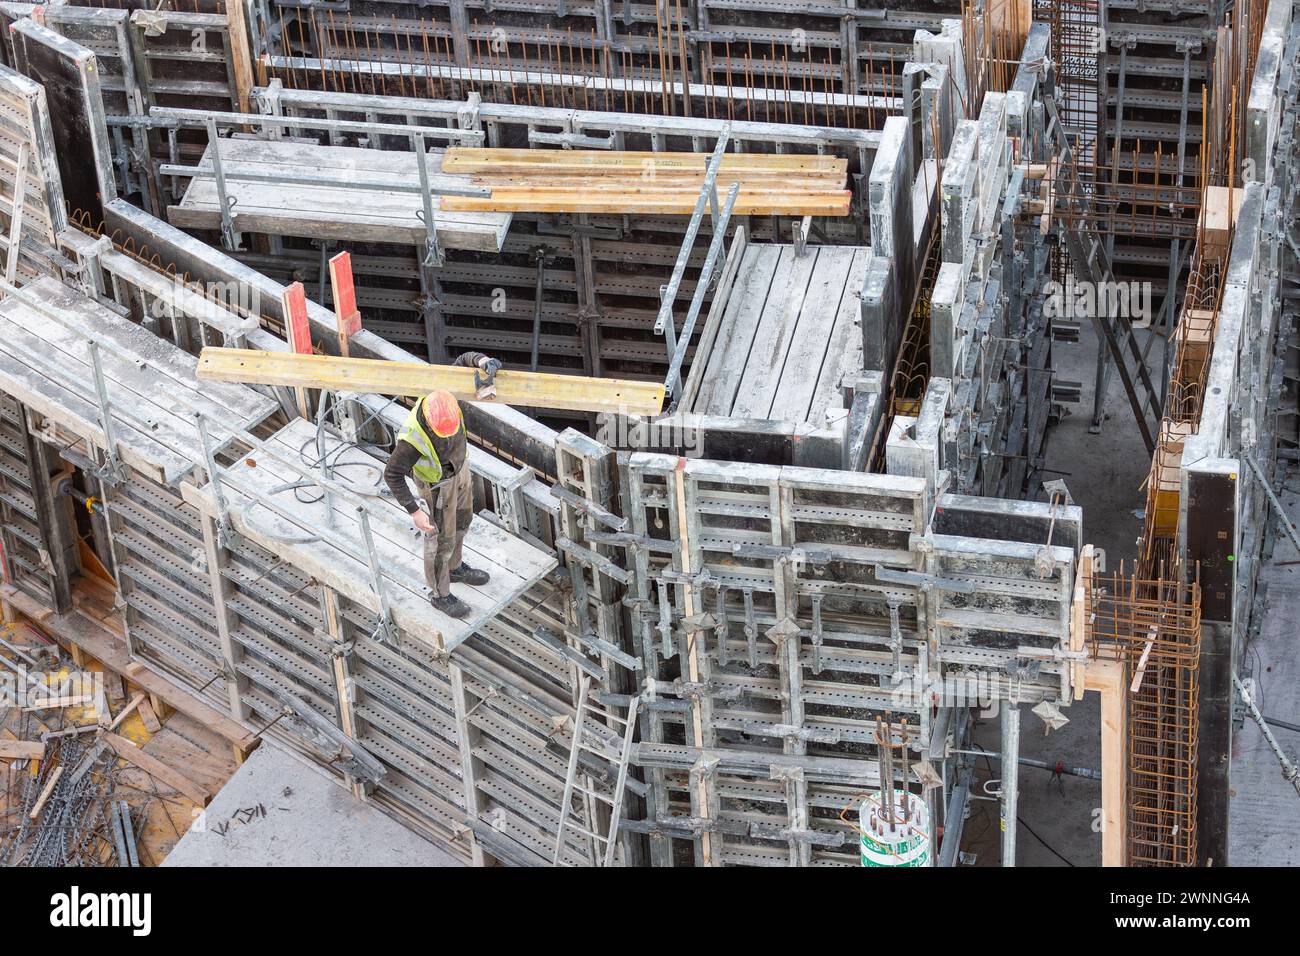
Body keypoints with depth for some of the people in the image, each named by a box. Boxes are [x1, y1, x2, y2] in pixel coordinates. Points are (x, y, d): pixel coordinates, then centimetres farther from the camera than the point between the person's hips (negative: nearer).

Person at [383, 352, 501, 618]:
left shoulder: (443, 395, -29)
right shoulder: (413, 436, -43)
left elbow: (466, 360, -15)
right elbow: (392, 474, -31)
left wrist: (486, 361, -39)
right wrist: (414, 512, -32)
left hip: (457, 464, 6)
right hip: (438, 482, -6)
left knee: (460, 519, 28)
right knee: (442, 536, 14)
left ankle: (453, 567, 55)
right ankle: (440, 593, 39)